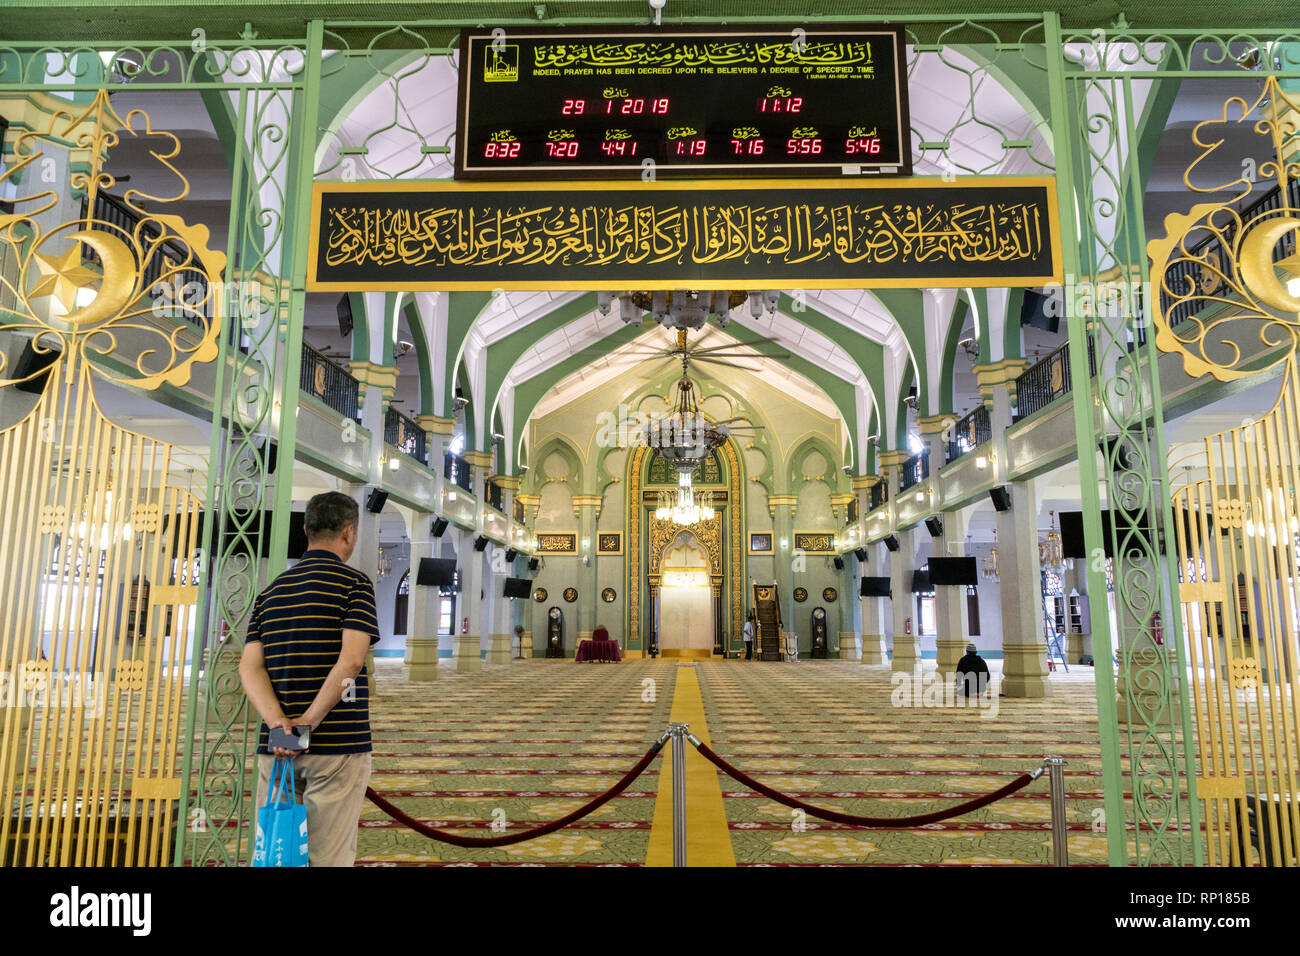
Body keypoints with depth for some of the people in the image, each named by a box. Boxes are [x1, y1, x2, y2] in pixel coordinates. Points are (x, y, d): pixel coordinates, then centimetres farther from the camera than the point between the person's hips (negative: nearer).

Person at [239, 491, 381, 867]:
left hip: (274, 746, 5)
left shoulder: (272, 590, 13)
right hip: (337, 745, -5)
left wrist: (279, 722, -10)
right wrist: (310, 721, -16)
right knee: (328, 857, 1)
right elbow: (350, 660, -18)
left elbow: (249, 666, 2)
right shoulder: (354, 583, -5)